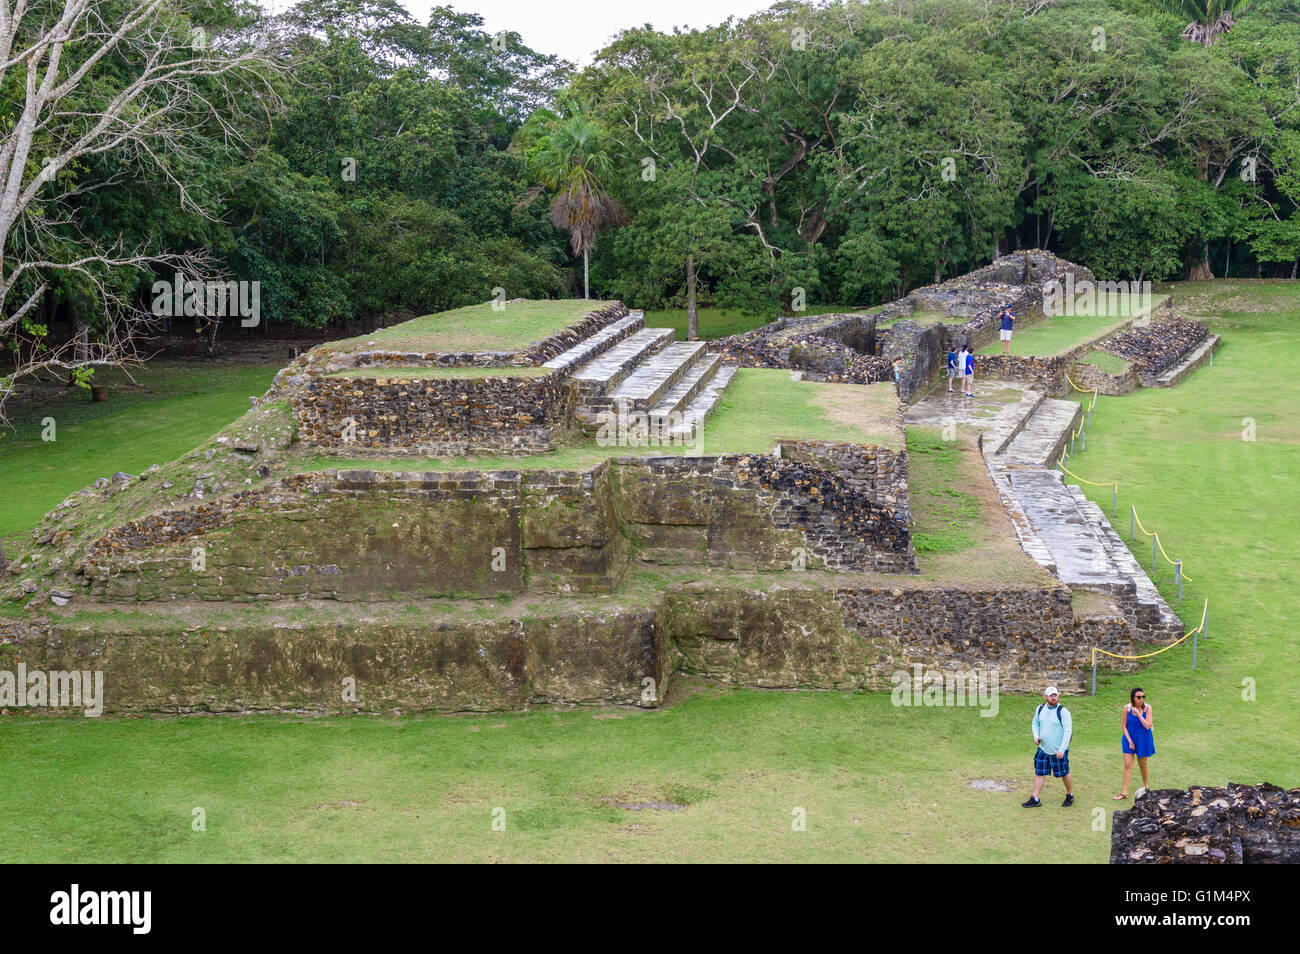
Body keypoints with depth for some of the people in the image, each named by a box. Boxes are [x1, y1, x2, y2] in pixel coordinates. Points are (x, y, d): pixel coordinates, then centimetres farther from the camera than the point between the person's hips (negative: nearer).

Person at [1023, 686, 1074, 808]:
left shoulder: (1063, 711, -14)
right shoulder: (1040, 709, 3)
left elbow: (1068, 731, -16)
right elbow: (1035, 723, 18)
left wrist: (1062, 749, -21)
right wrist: (1036, 736, -1)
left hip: (1058, 751, -5)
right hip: (1043, 748, 5)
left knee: (1064, 774, 9)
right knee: (1039, 773, 6)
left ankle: (1070, 796, 31)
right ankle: (1035, 800, 13)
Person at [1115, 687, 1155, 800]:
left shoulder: (1147, 708, -13)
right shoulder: (1127, 708, -11)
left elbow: (1147, 726, -22)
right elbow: (1123, 726, -4)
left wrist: (1138, 713, -26)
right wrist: (1130, 741, -9)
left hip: (1143, 740, 0)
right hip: (1129, 739, 1)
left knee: (1142, 764, 14)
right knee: (1127, 765, -2)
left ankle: (1146, 786, 38)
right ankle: (1124, 792, 0)